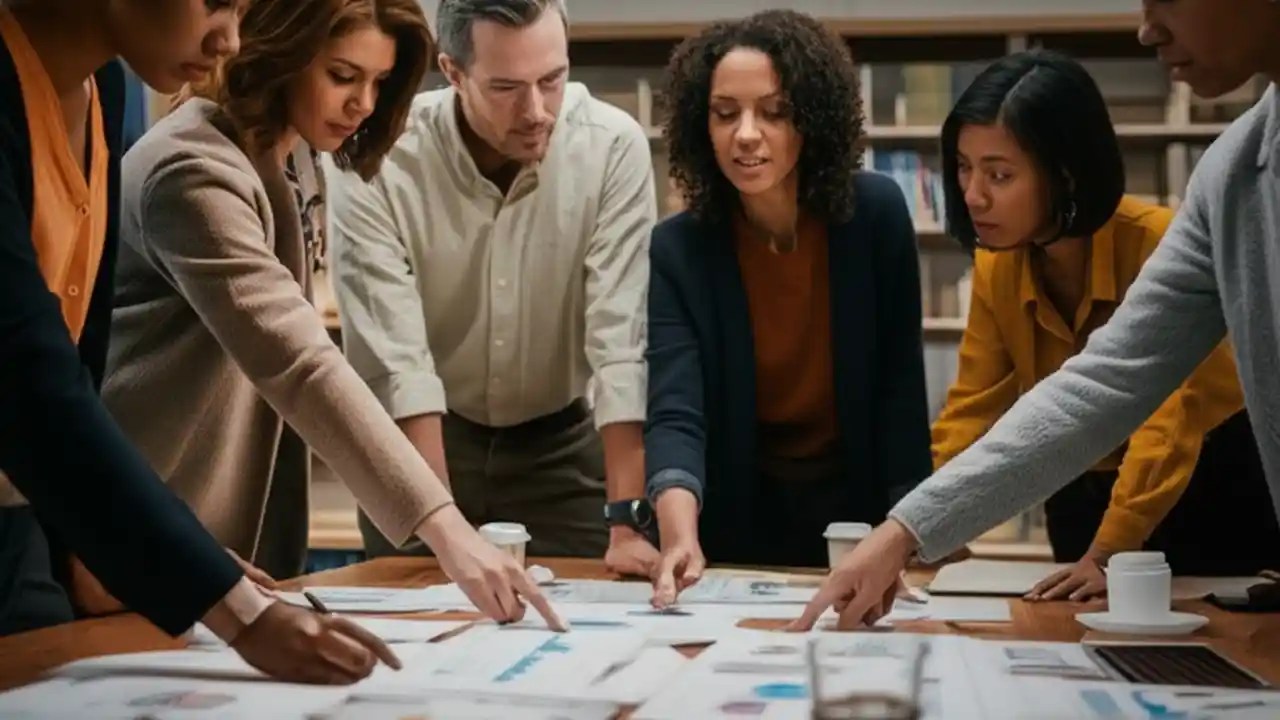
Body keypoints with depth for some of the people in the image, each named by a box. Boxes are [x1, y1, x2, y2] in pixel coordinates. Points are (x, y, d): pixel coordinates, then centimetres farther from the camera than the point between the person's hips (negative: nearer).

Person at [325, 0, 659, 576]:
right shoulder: (376, 161, -22)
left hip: (562, 444, 1)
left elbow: (624, 343, -22)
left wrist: (626, 523, -28)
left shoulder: (614, 147, -20)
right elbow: (394, 363, -25)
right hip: (419, 442, 0)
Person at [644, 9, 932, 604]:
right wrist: (679, 538, -43)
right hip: (738, 521, -1)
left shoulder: (876, 214, -13)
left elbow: (899, 386, -6)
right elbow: (674, 414, -26)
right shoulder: (675, 250, -15)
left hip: (857, 509, 1)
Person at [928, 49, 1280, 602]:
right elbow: (973, 409, -10)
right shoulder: (996, 267, -10)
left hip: (1213, 490, -4)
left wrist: (1108, 553, -42)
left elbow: (1169, 416, -32)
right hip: (1083, 494, 5)